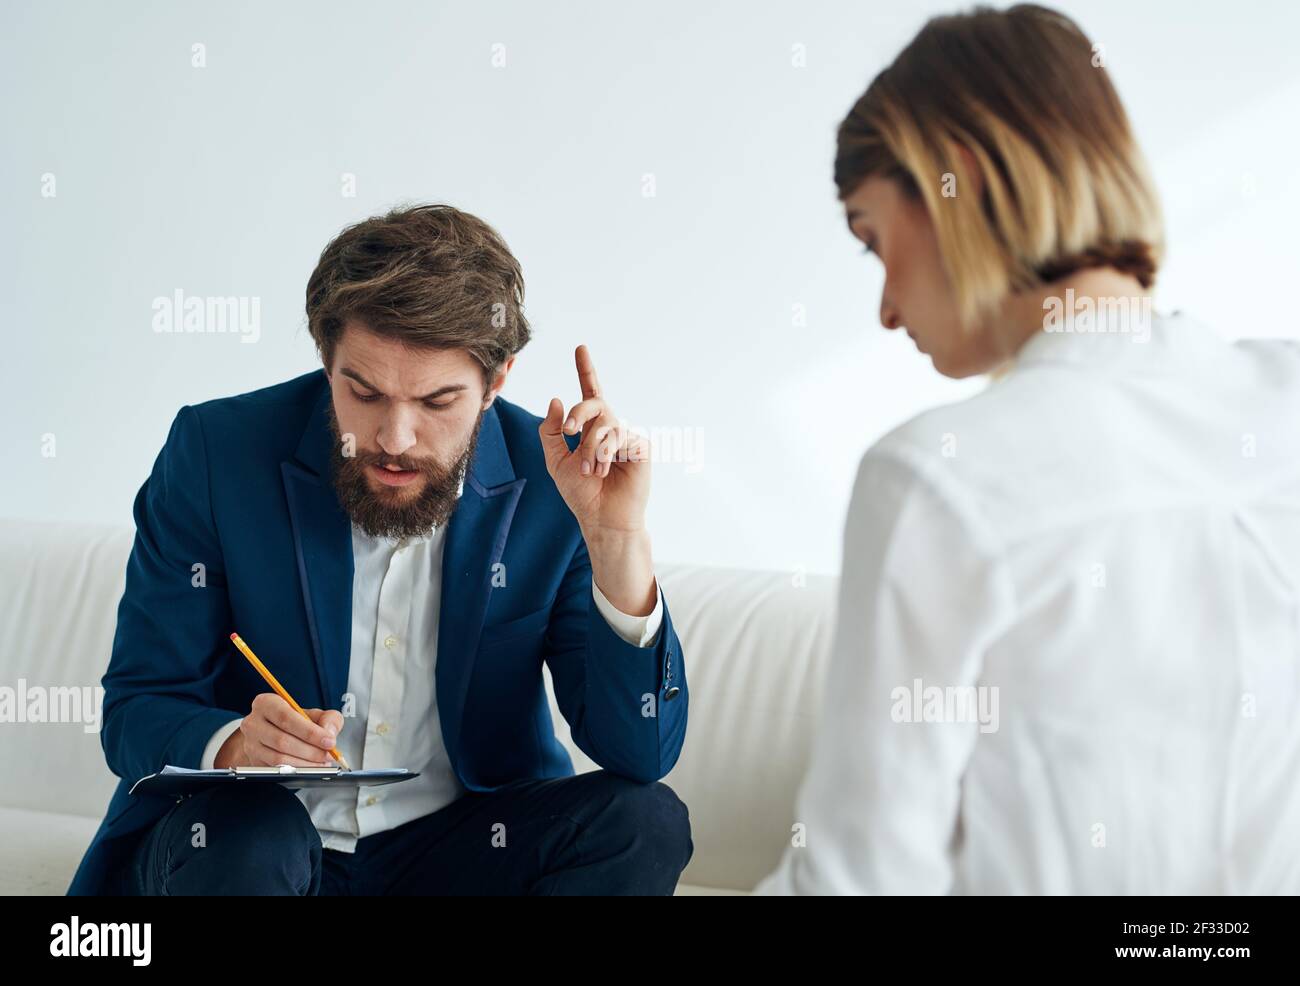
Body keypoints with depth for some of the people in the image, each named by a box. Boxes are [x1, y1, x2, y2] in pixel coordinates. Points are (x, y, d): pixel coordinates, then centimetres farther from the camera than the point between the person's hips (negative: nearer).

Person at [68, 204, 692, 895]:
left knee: (646, 823, -23)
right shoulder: (216, 451, -10)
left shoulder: (553, 482, -8)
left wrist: (617, 537, -24)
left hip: (459, 849, 4)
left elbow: (642, 754, -11)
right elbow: (136, 711, -7)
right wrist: (234, 747, -30)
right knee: (246, 835, -36)